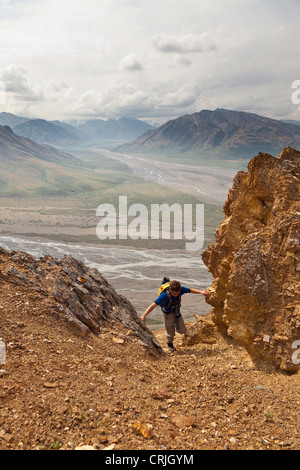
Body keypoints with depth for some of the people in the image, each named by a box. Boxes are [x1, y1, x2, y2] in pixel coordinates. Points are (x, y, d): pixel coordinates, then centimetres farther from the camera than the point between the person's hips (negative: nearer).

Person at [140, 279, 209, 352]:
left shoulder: (180, 289, -26)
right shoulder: (164, 295, -40)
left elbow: (191, 290, -9)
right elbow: (153, 305, -44)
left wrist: (201, 292, -23)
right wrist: (144, 315, -53)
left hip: (176, 312, 4)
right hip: (168, 314, -4)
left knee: (182, 331, 5)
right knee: (171, 333, 12)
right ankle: (170, 344, 46)